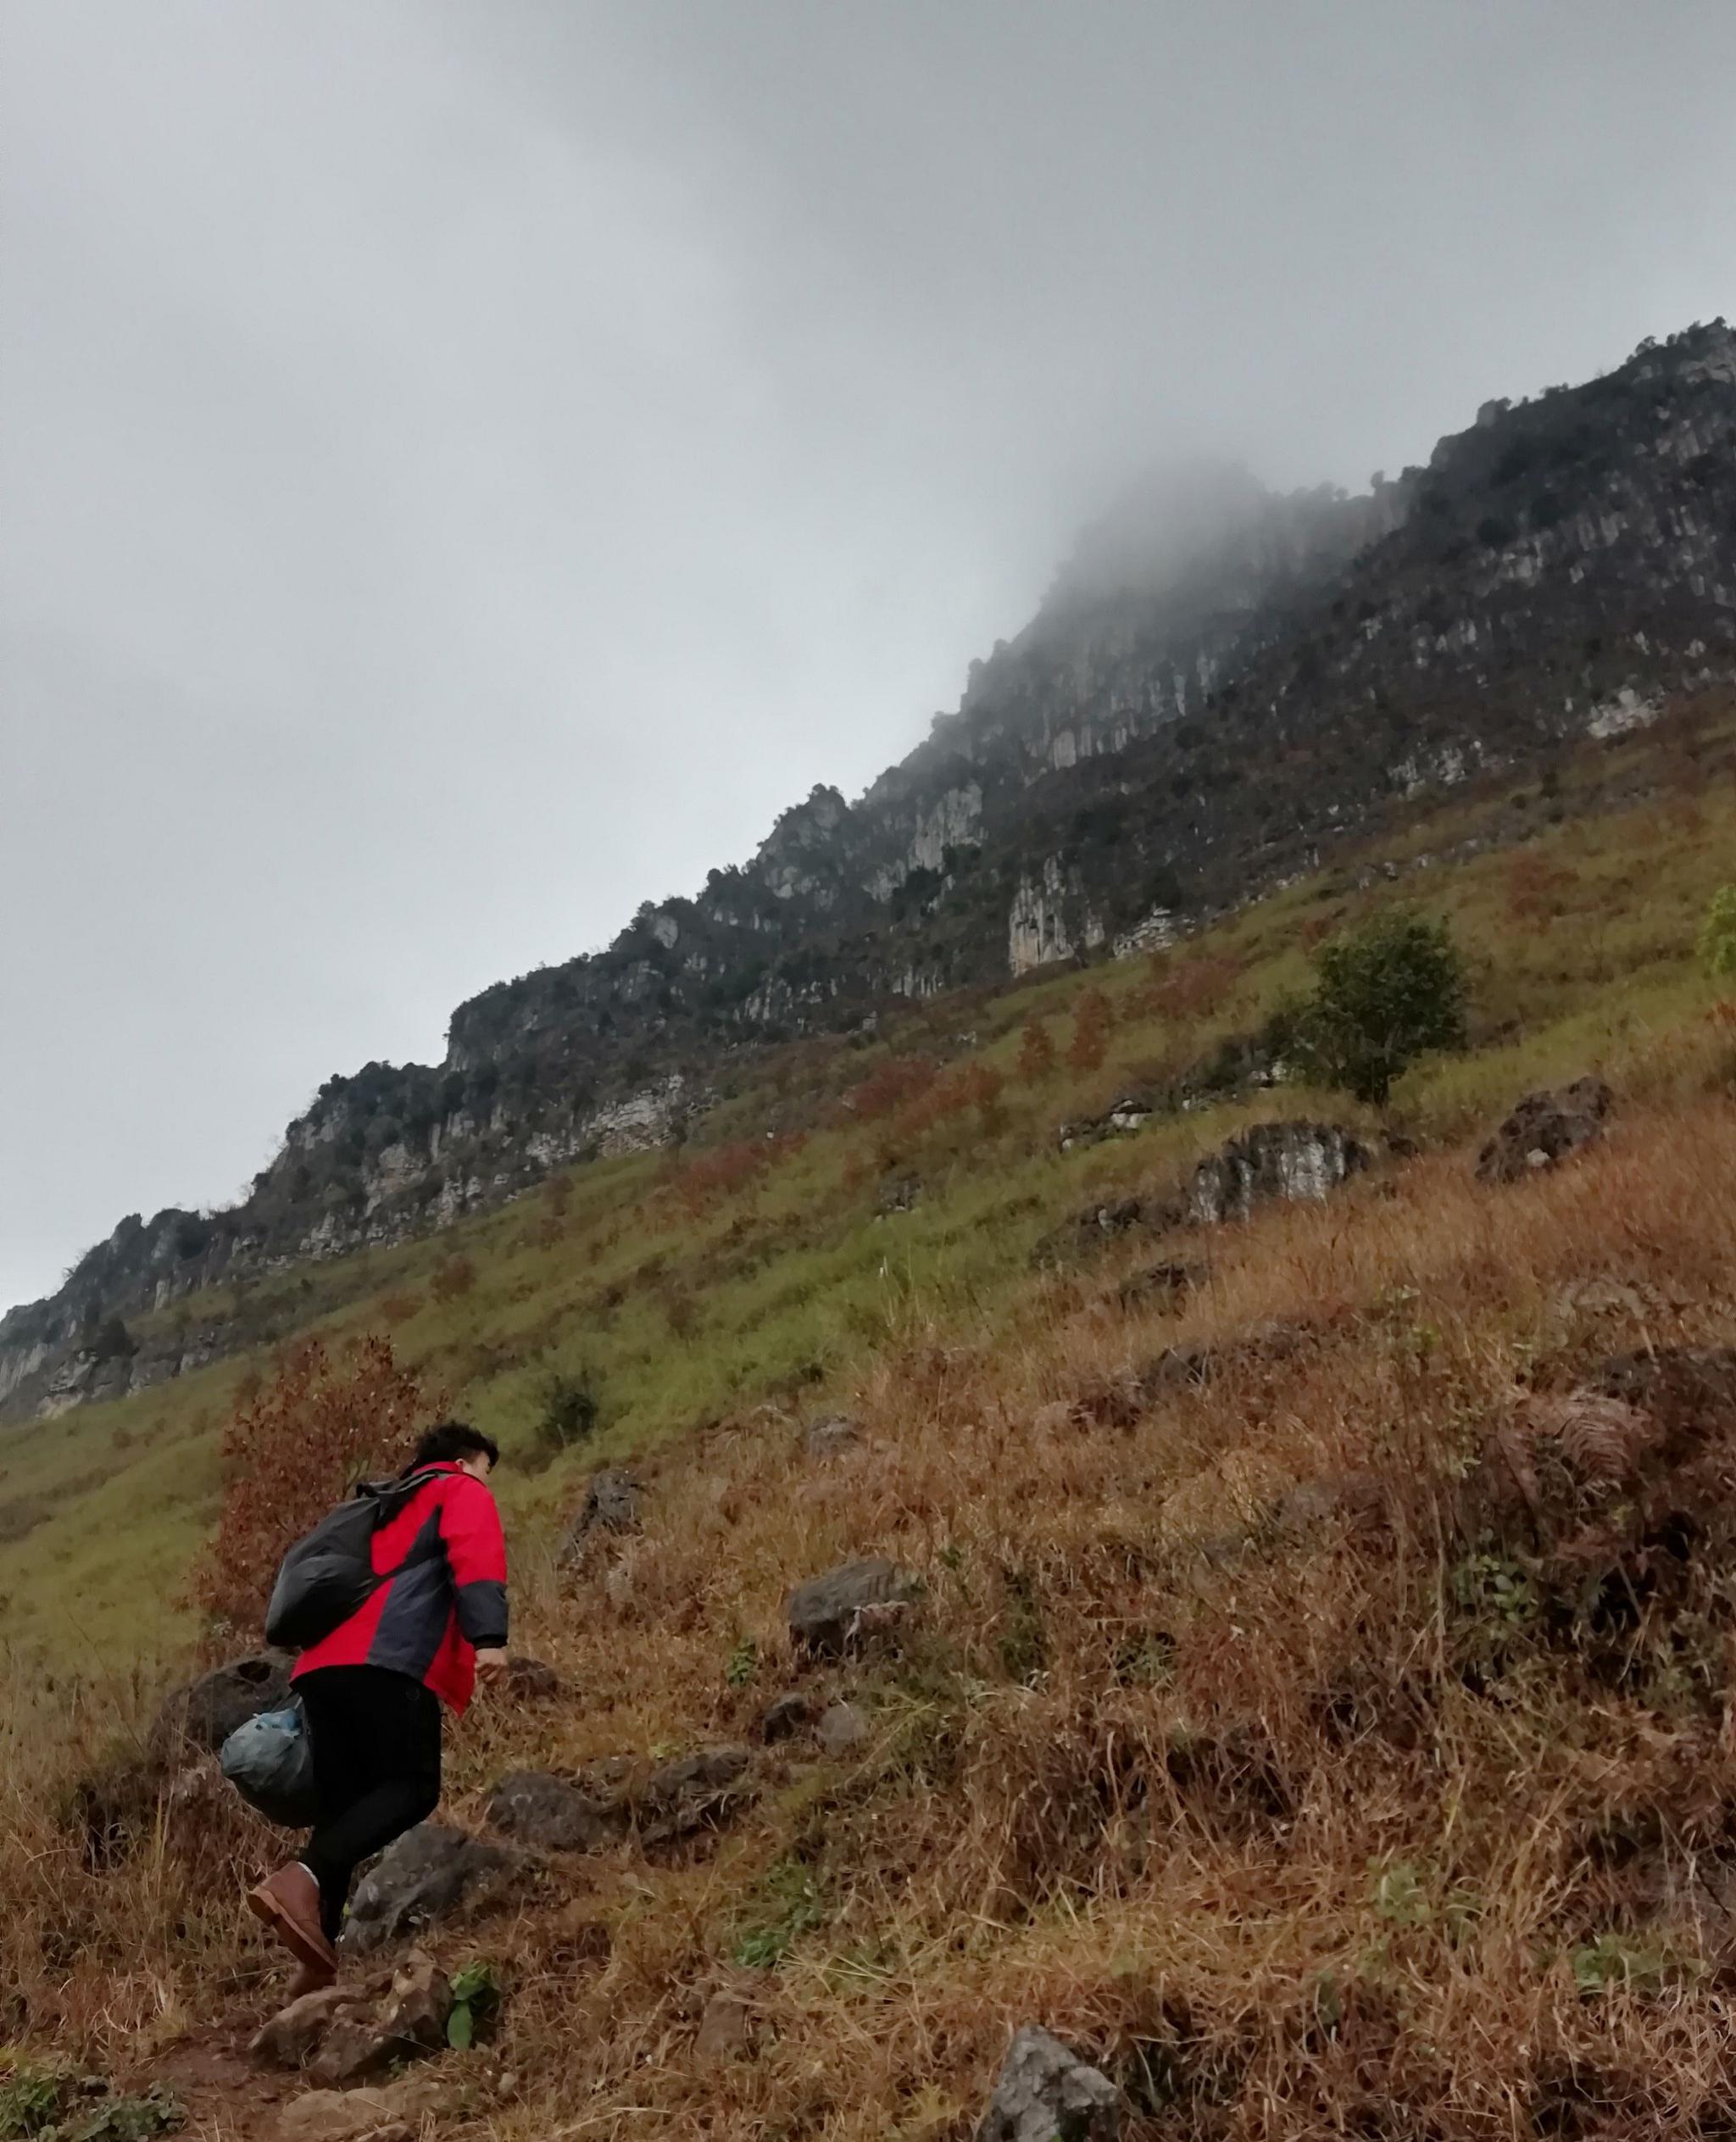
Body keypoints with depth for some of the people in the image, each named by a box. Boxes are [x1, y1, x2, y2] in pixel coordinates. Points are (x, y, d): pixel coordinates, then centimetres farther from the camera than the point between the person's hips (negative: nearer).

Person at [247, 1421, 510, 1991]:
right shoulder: (462, 1489, 13)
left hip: (324, 1663, 8)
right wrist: (489, 1636, -22)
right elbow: (474, 1557, -8)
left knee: (341, 1809, 9)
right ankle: (301, 1880, -29)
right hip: (388, 1659, -8)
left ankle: (318, 1964, 2)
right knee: (413, 1787, -10)